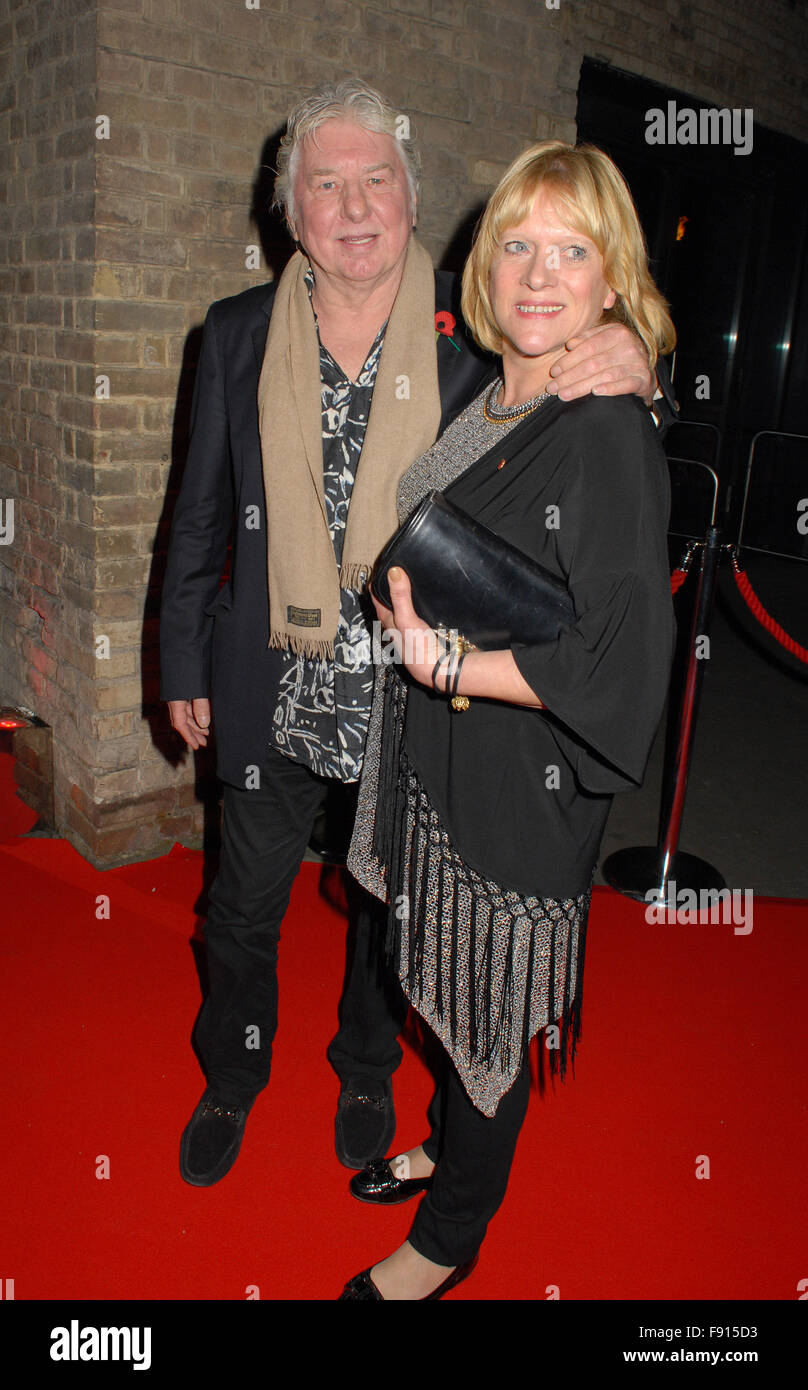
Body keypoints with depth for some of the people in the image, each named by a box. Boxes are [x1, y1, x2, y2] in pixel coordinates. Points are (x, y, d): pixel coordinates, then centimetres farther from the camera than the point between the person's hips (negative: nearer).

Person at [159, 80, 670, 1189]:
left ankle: (367, 1068, 49)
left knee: (392, 900, 20)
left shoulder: (474, 329, -6)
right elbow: (202, 512, 3)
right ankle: (232, 1077, 47)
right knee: (244, 906, 18)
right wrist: (184, 664, 5)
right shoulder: (239, 334, -1)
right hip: (272, 694, 2)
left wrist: (631, 374, -26)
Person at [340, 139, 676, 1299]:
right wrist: (410, 600, 4)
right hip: (439, 759, 8)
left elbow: (614, 663, -24)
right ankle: (451, 1148, 51)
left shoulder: (609, 436, -21)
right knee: (447, 978, 24)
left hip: (523, 782, -8)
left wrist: (445, 661, -22)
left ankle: (450, 1238, 37)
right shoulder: (485, 401, 5)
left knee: (491, 1003, 11)